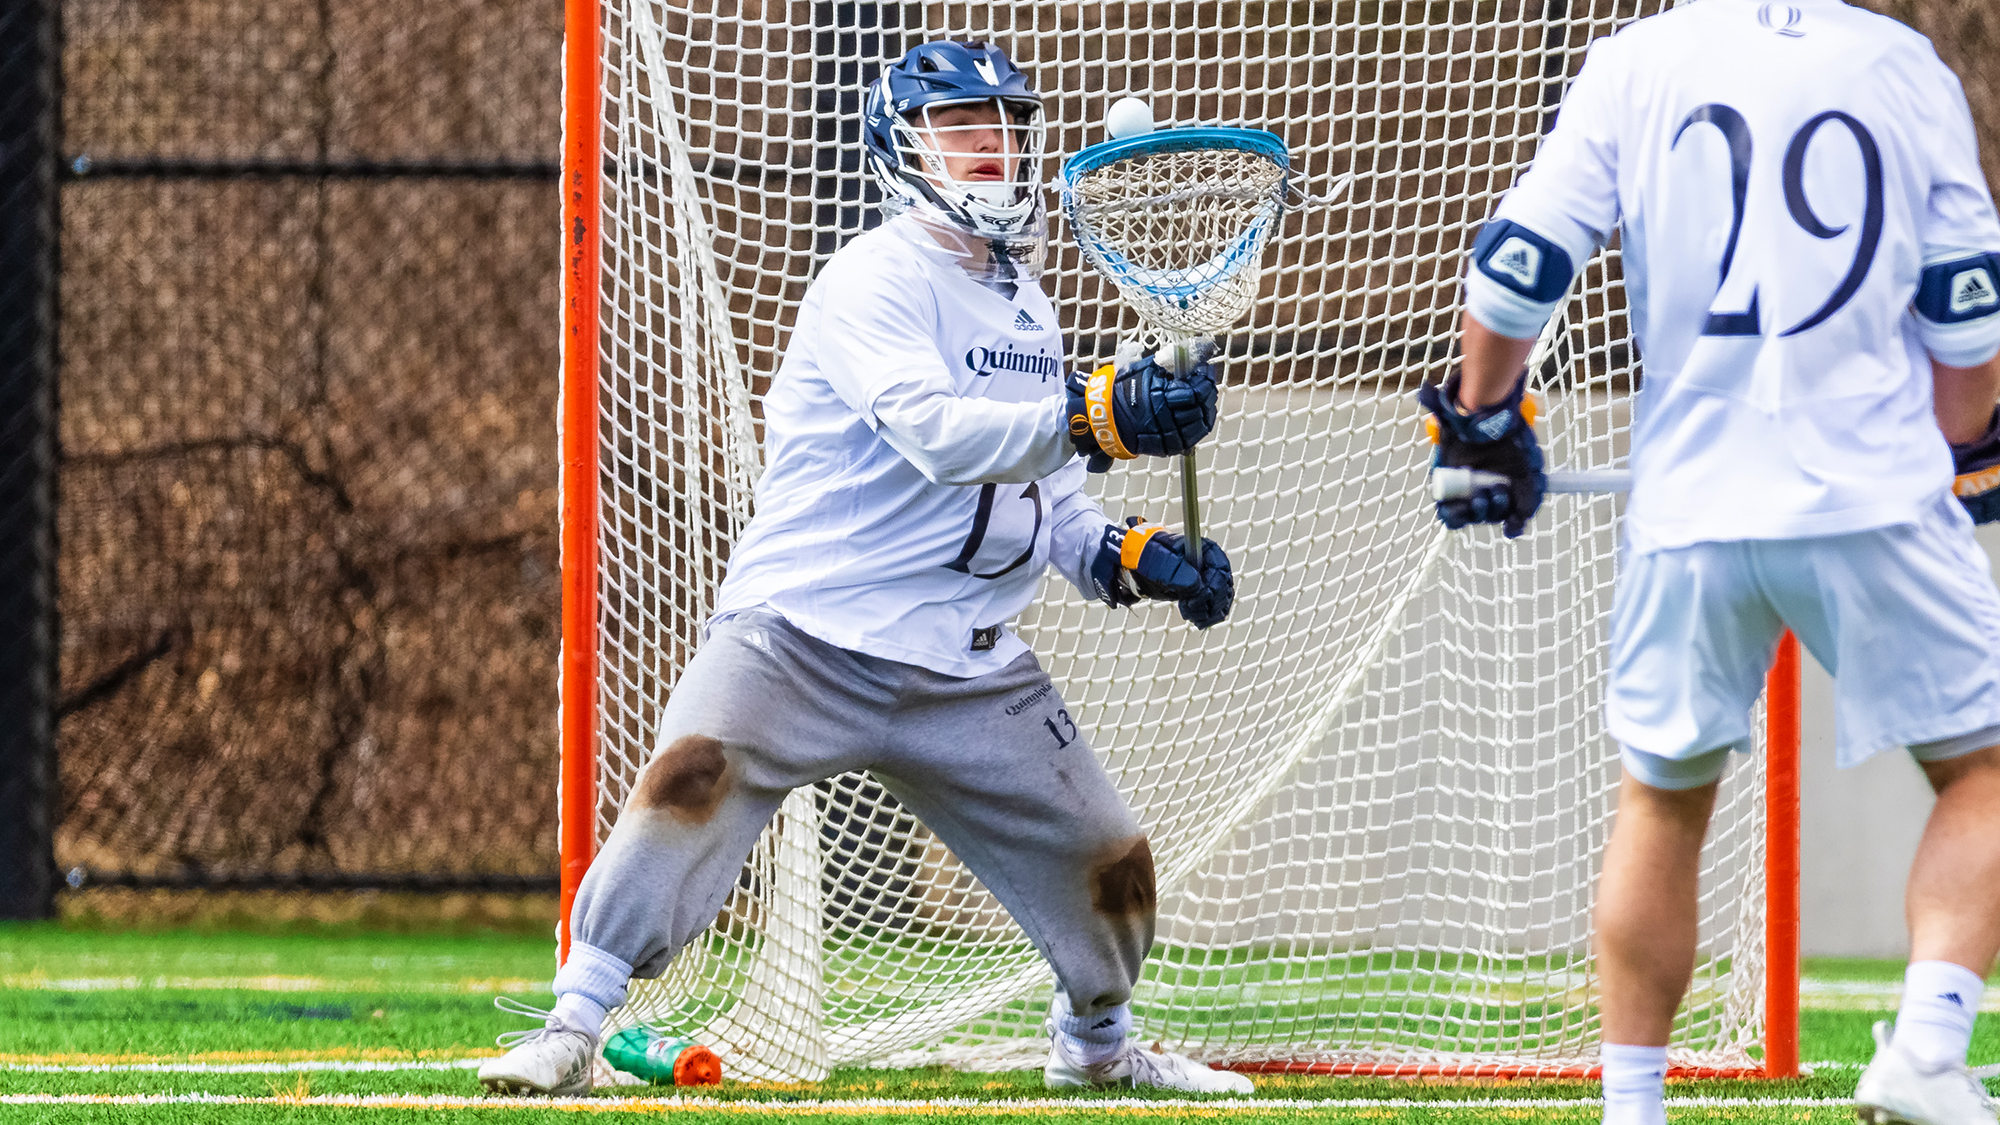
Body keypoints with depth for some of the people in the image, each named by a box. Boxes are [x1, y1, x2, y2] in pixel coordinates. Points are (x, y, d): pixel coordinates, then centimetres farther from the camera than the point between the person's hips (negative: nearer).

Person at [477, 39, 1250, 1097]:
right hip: (807, 630, -7)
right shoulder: (874, 282, -10)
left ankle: (1096, 1043, 36)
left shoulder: (1022, 306, 16)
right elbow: (936, 433, -27)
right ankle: (574, 1023, -23)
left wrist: (1133, 556, 3)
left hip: (966, 667, 7)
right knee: (692, 779, -30)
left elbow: (1040, 499, 22)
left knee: (1109, 865, 6)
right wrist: (1096, 417, -38)